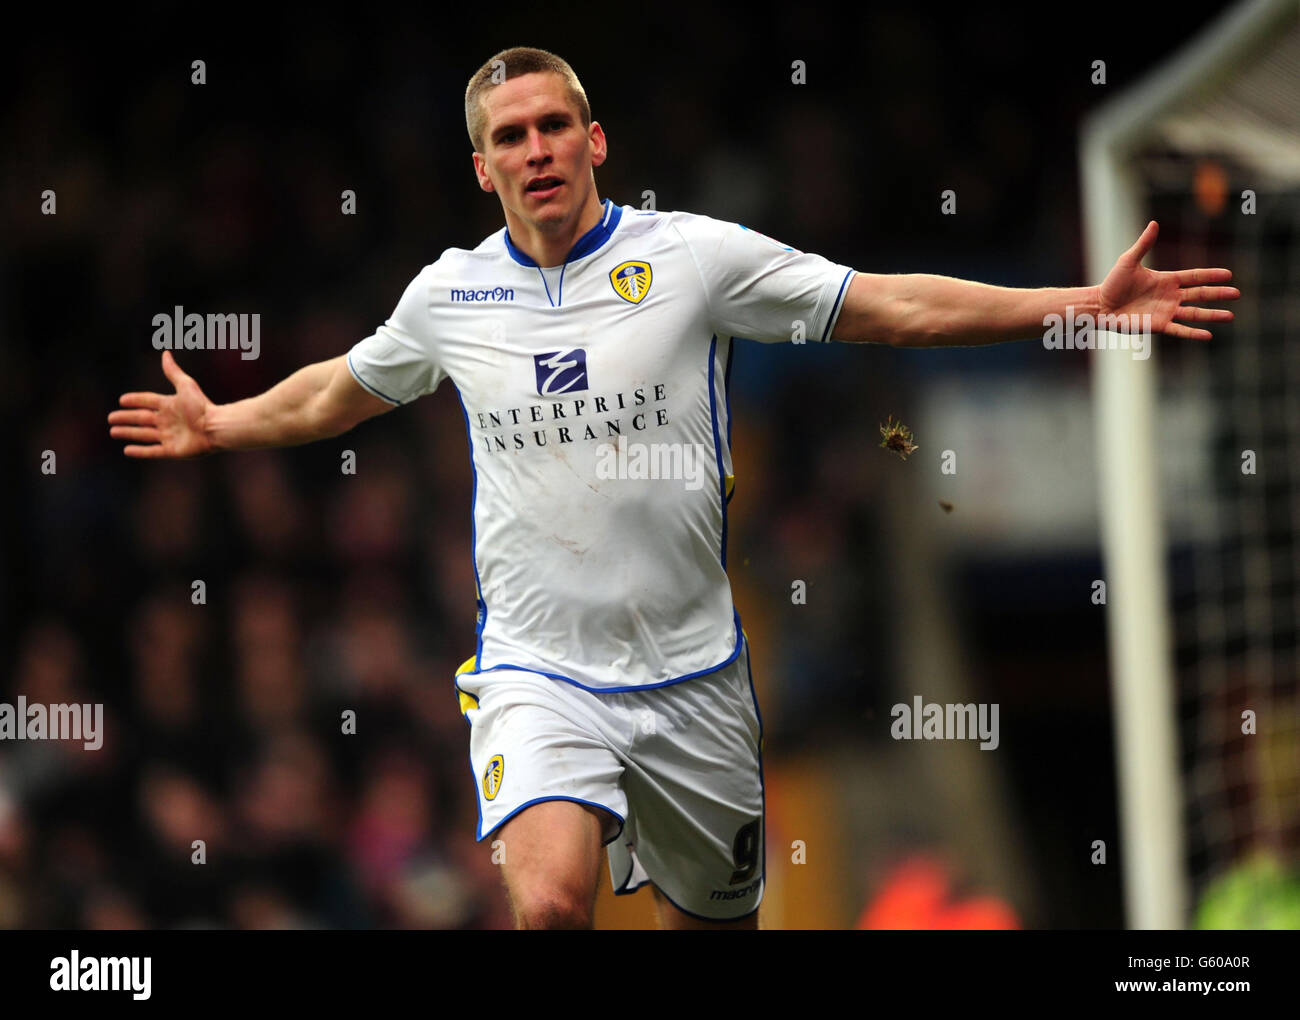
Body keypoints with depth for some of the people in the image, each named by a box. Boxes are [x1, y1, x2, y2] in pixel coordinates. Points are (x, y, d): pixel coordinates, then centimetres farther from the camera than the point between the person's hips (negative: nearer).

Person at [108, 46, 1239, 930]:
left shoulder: (696, 255, -3)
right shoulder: (448, 293, 5)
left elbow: (892, 305, -2)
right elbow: (340, 391, 26)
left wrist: (1080, 304, -8)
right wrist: (221, 427, 35)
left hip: (691, 676, 1)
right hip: (538, 672, -1)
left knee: (713, 919, 11)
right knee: (552, 899, -26)